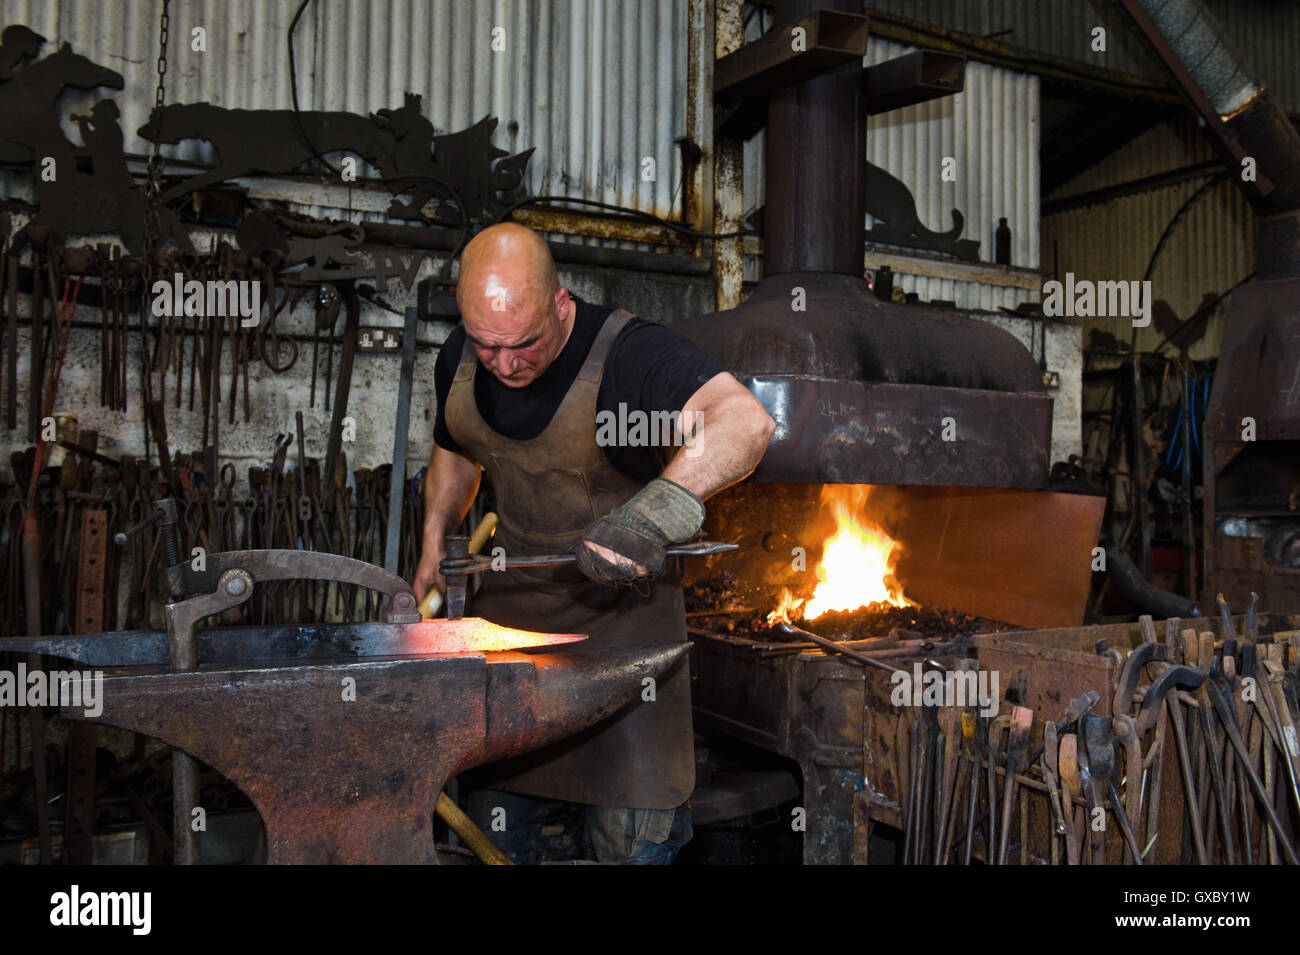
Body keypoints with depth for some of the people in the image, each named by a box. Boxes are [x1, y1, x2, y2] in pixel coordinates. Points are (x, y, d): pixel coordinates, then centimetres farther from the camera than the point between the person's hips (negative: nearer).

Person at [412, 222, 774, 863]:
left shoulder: (628, 353, -24)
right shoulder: (459, 360, -2)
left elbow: (746, 421, -41)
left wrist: (653, 513, -52)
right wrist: (433, 545, 14)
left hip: (620, 601, -5)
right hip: (511, 591, 6)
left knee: (629, 837, -3)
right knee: (487, 800, 17)